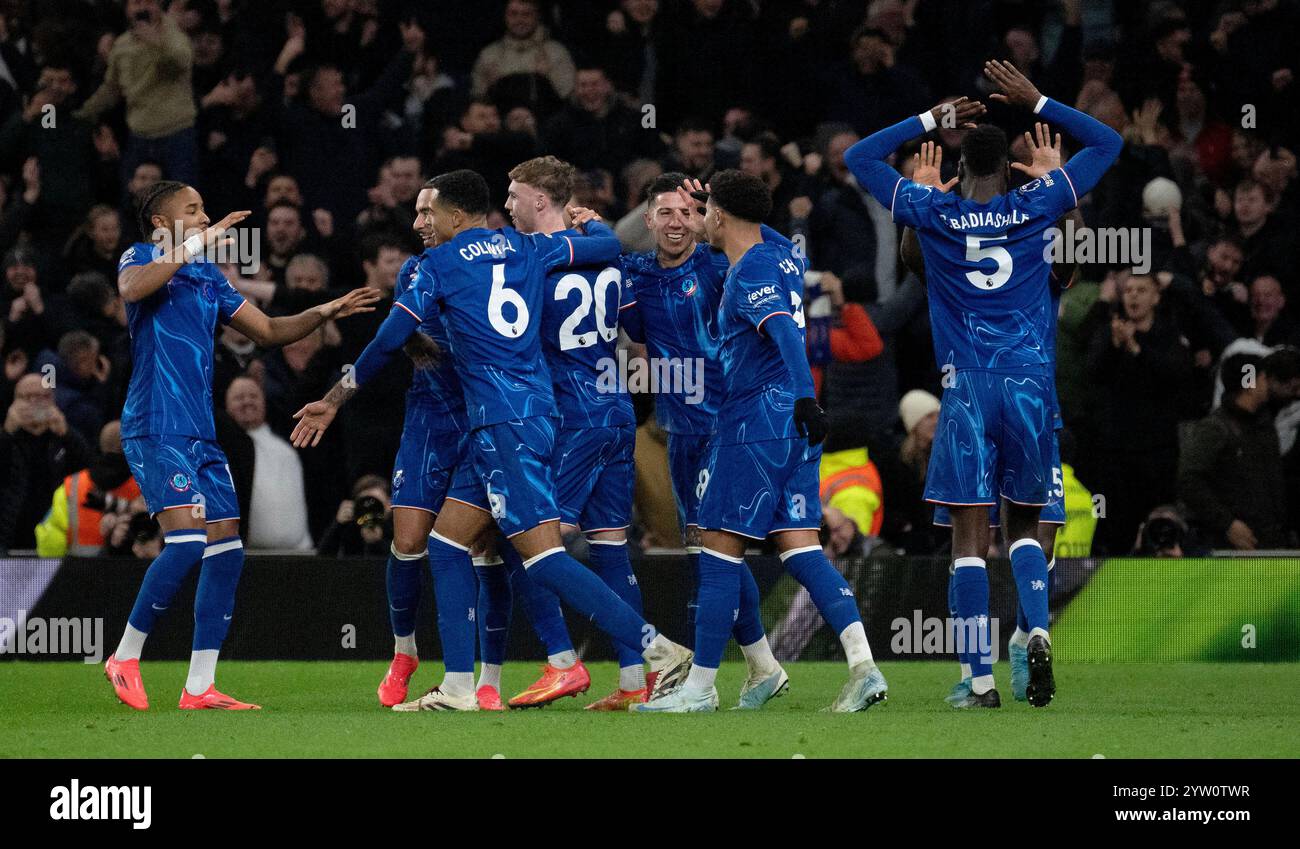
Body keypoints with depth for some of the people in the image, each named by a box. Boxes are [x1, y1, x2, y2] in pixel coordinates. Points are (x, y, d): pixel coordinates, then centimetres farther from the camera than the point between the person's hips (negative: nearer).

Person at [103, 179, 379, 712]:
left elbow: (268, 331, 26)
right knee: (187, 538, -21)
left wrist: (325, 313, 12)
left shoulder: (209, 278, 20)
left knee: (226, 548, 3)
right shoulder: (142, 257, -2)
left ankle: (199, 688, 5)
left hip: (200, 435, 8)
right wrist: (193, 247, -27)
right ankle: (125, 657, -7)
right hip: (156, 429, -8)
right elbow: (131, 288, -27)